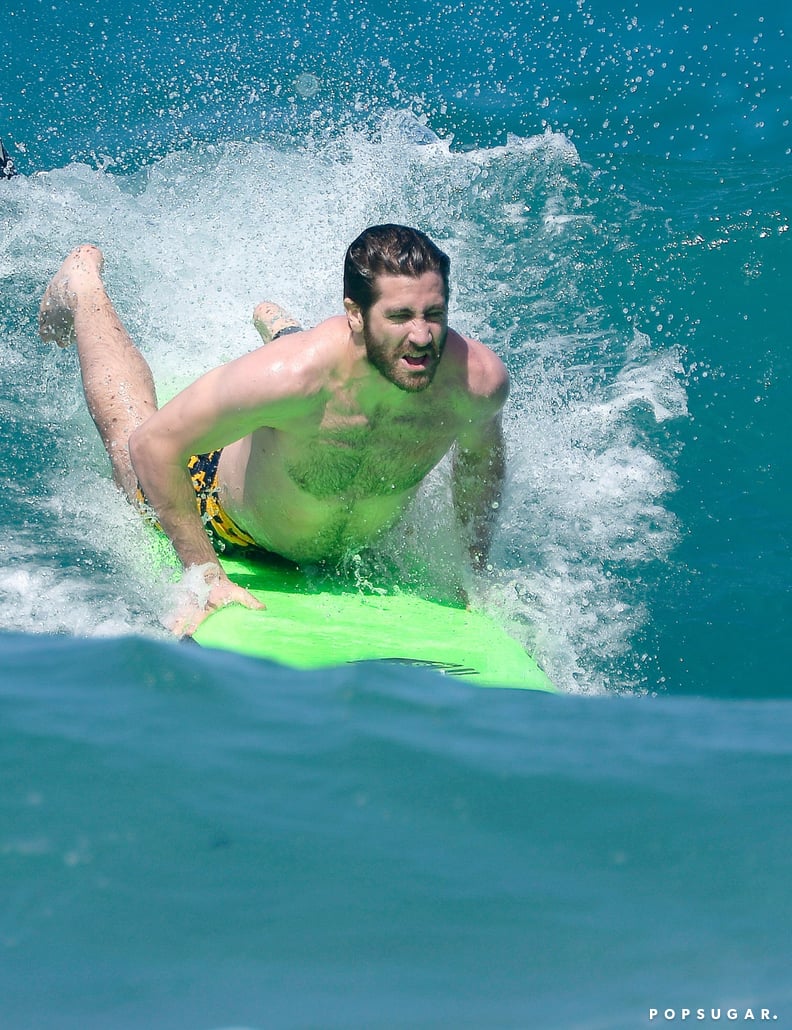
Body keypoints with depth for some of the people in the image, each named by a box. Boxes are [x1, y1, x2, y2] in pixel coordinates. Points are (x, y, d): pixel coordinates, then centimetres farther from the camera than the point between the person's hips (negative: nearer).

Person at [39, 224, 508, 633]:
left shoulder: (478, 379, -38)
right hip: (228, 516, -3)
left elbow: (480, 450, -11)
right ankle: (84, 284, 49)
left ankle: (278, 326, 58)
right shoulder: (291, 374, -49)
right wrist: (207, 573, -35)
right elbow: (152, 445, -36)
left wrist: (476, 572, -7)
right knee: (130, 425, 29)